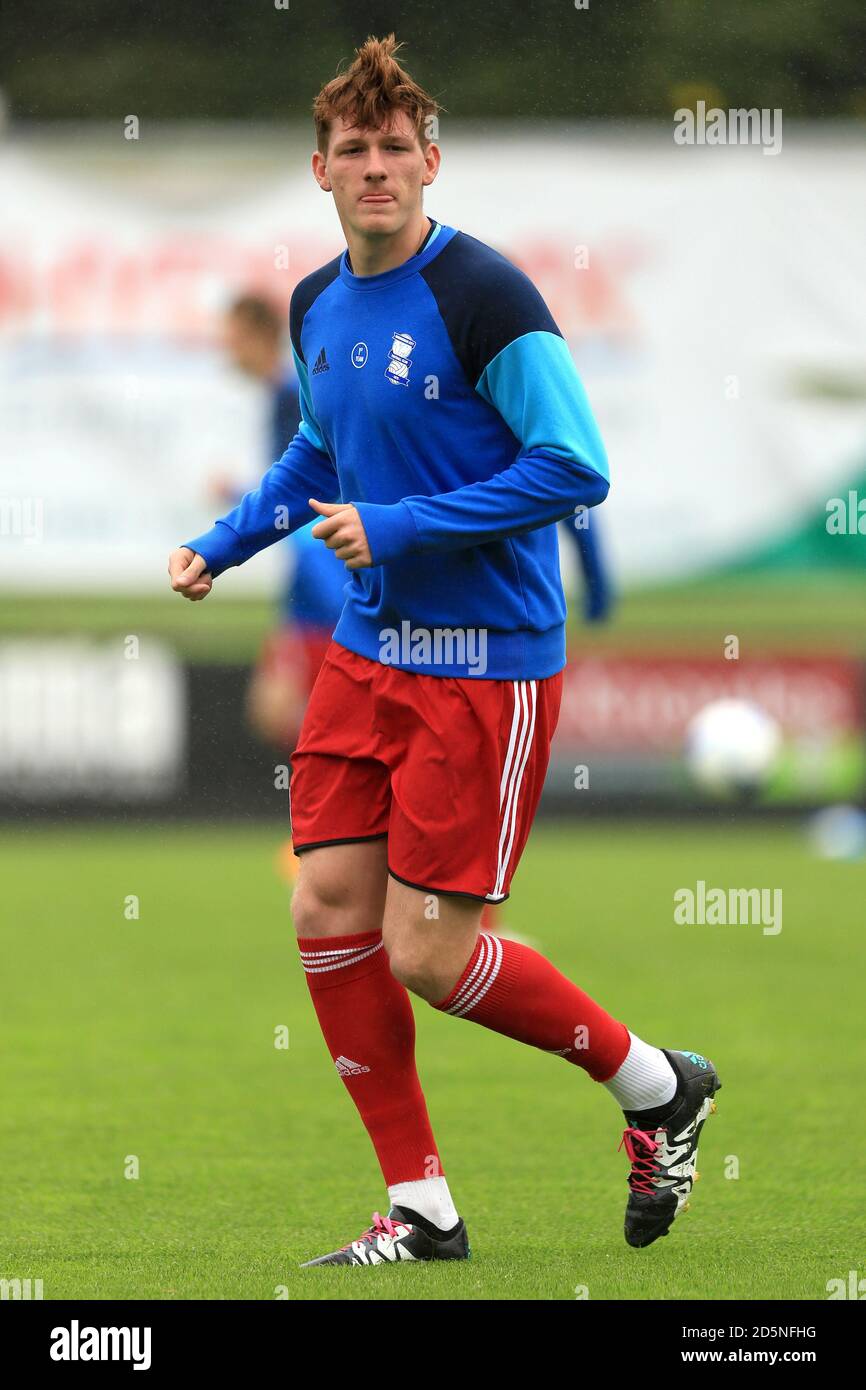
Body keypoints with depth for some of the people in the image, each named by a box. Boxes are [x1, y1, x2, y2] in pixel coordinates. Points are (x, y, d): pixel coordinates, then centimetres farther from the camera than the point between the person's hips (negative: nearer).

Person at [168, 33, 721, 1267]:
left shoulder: (482, 295, -16)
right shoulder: (317, 306, 8)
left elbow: (575, 469, -19)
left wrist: (399, 528, -19)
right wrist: (222, 545, 16)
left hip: (487, 666, -7)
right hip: (367, 656, 8)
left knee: (427, 951, -8)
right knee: (330, 915, 1)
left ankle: (658, 1087, 15)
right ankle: (420, 1210, 12)